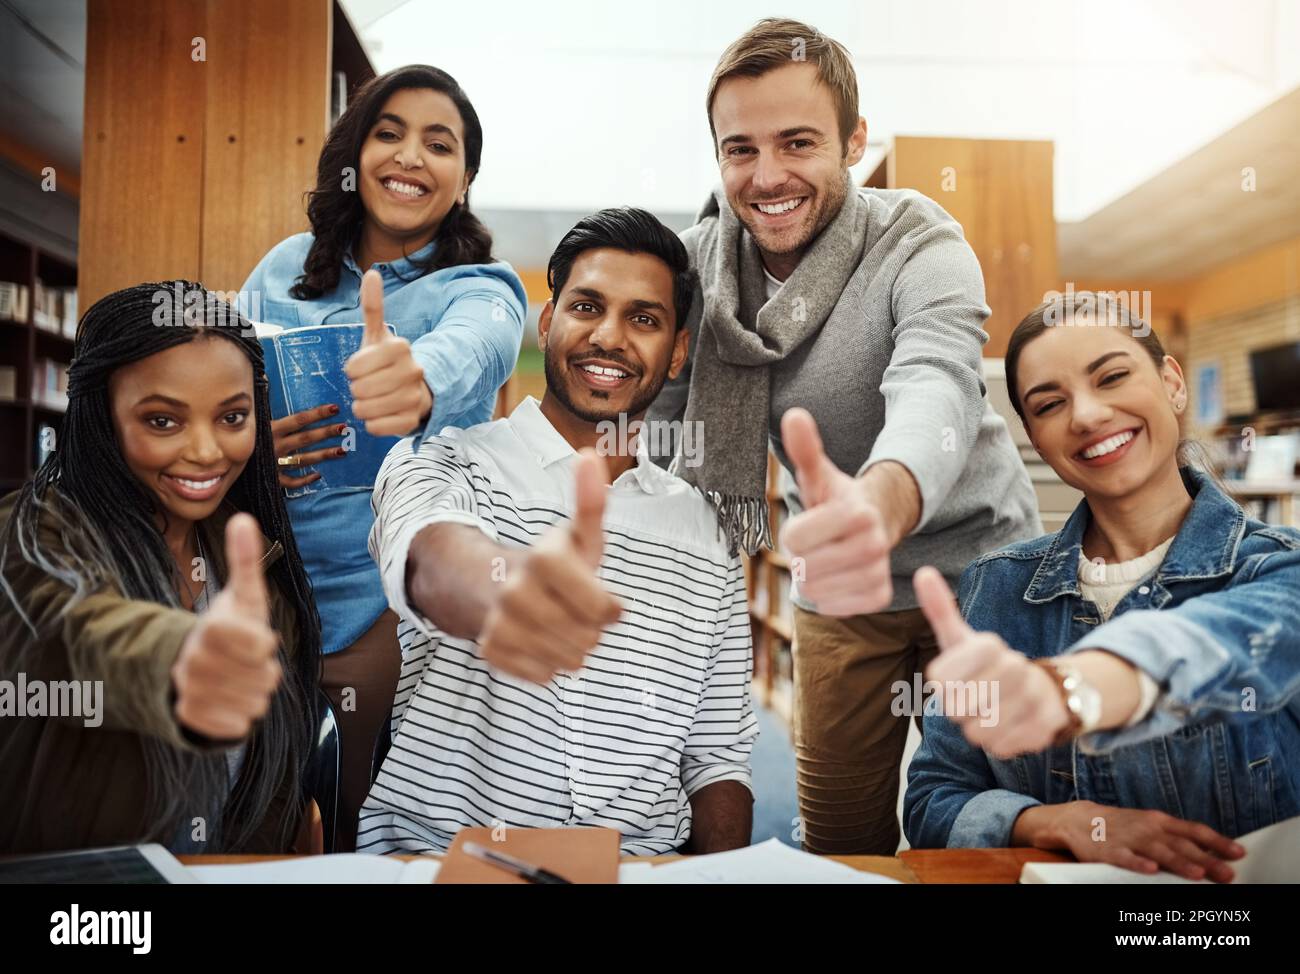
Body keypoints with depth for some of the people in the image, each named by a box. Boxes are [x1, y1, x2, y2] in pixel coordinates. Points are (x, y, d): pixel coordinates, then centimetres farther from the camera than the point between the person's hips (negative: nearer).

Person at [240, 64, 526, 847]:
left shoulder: (480, 289, -4)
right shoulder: (286, 268, 7)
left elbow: (467, 349, -29)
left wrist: (417, 380, -53)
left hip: (388, 603, -3)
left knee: (356, 821, 4)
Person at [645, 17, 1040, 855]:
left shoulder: (917, 243, -21)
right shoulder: (699, 266, -7)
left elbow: (936, 387, -41)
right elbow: (655, 417, -5)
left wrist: (879, 503, -63)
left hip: (975, 572, -3)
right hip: (837, 595, 4)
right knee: (840, 840, 12)